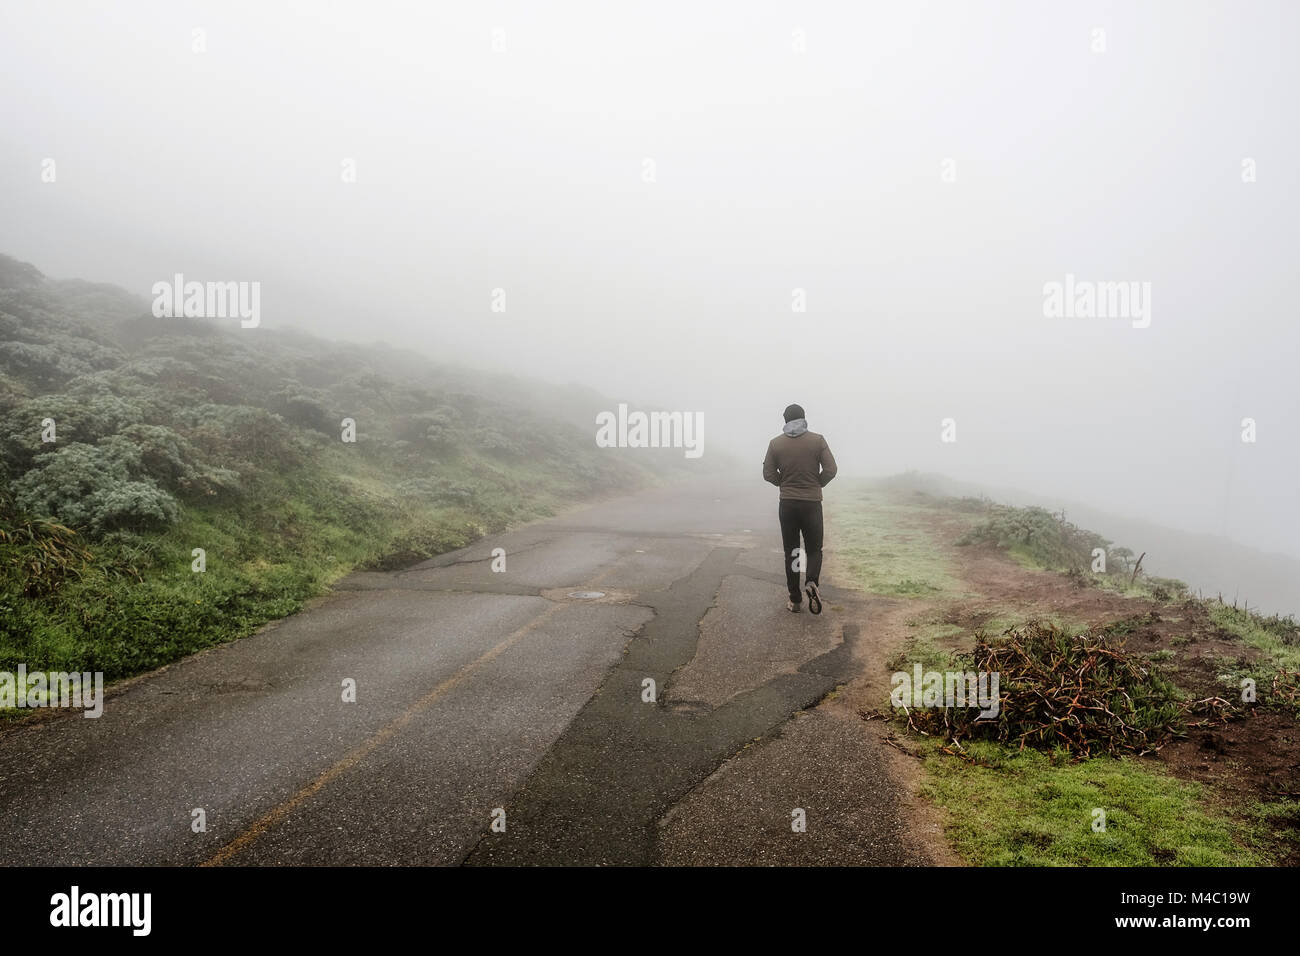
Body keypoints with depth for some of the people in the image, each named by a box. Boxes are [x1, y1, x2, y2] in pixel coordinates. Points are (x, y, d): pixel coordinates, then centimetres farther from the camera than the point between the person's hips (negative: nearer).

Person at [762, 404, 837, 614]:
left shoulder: (776, 443, 0)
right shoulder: (817, 440, -3)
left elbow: (768, 474, 0)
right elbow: (830, 470, -7)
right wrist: (817, 485, 10)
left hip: (787, 504, 1)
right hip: (812, 503, -1)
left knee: (791, 552, 10)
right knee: (814, 549, 11)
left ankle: (795, 600, 10)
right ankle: (811, 582, -18)